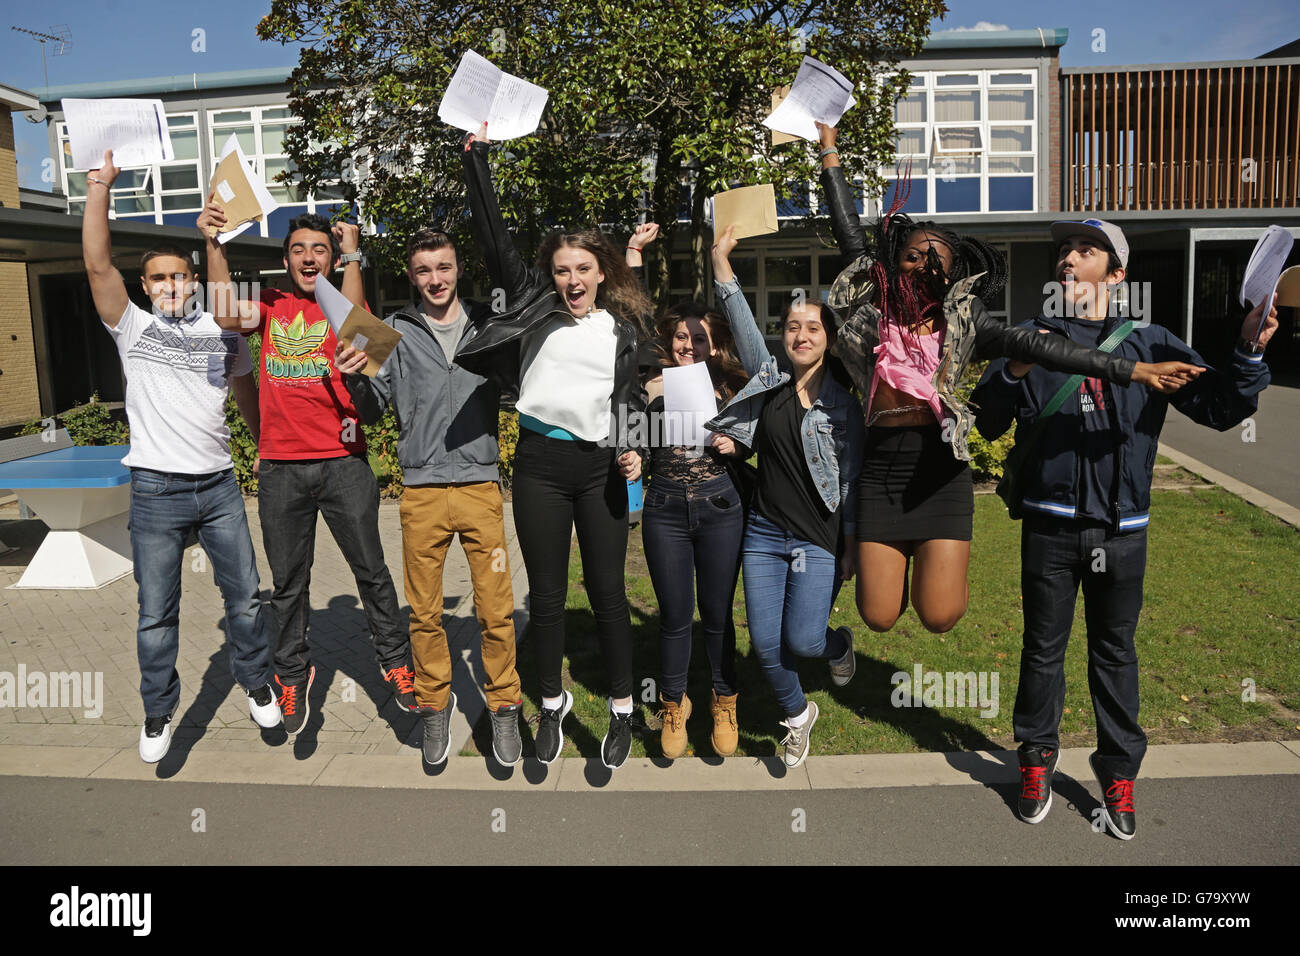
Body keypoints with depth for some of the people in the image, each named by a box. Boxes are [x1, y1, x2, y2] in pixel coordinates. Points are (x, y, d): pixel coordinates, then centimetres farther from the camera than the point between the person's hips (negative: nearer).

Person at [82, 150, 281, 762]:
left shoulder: (222, 333, 11)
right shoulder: (132, 329, 5)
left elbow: (247, 395, 18)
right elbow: (97, 264, -7)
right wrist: (99, 189, -12)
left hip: (219, 485, 2)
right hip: (156, 489, -1)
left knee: (245, 597, 9)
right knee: (156, 613, 6)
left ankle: (256, 683, 29)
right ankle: (159, 713, 22)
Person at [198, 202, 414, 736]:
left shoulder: (345, 305, 6)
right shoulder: (271, 307, 11)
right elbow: (227, 316, -8)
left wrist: (352, 255, -13)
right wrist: (213, 244, -14)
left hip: (342, 462, -2)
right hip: (280, 467, 2)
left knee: (371, 570, 6)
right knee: (288, 581, 11)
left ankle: (395, 661, 22)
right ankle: (293, 675, 27)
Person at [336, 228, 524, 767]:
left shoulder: (488, 327, 6)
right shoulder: (396, 332, 4)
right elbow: (374, 411, 6)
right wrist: (354, 377, -13)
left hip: (481, 486, 0)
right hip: (422, 492, 0)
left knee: (496, 610, 3)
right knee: (425, 612, 9)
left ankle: (504, 706, 20)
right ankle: (435, 704, 27)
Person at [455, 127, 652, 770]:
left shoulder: (623, 328, 10)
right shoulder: (535, 306, 8)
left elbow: (631, 399, 15)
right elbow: (493, 239, 3)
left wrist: (633, 452, -3)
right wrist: (477, 156, 0)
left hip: (599, 466, 0)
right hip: (540, 462, 0)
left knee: (607, 591, 3)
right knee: (546, 592, 9)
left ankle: (622, 709, 19)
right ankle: (552, 704, 26)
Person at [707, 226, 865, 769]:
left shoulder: (843, 404, -1)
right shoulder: (769, 383, 5)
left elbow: (850, 479, 1)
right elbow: (742, 324, -4)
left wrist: (851, 543, -1)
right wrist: (721, 260, -13)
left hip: (819, 538, -3)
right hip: (764, 533, 3)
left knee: (802, 640, -7)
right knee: (764, 643, 3)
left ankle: (838, 643, 30)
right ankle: (798, 715, 30)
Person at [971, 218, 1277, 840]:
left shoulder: (1150, 344, 5)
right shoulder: (1031, 339, 3)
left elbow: (1220, 409, 3)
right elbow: (988, 424, -1)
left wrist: (1250, 354, -14)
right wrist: (1011, 375, -19)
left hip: (1122, 530, 1)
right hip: (1050, 526, -1)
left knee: (1115, 652, 13)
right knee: (1044, 648, 10)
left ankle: (1118, 771, 28)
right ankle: (1037, 759, 28)